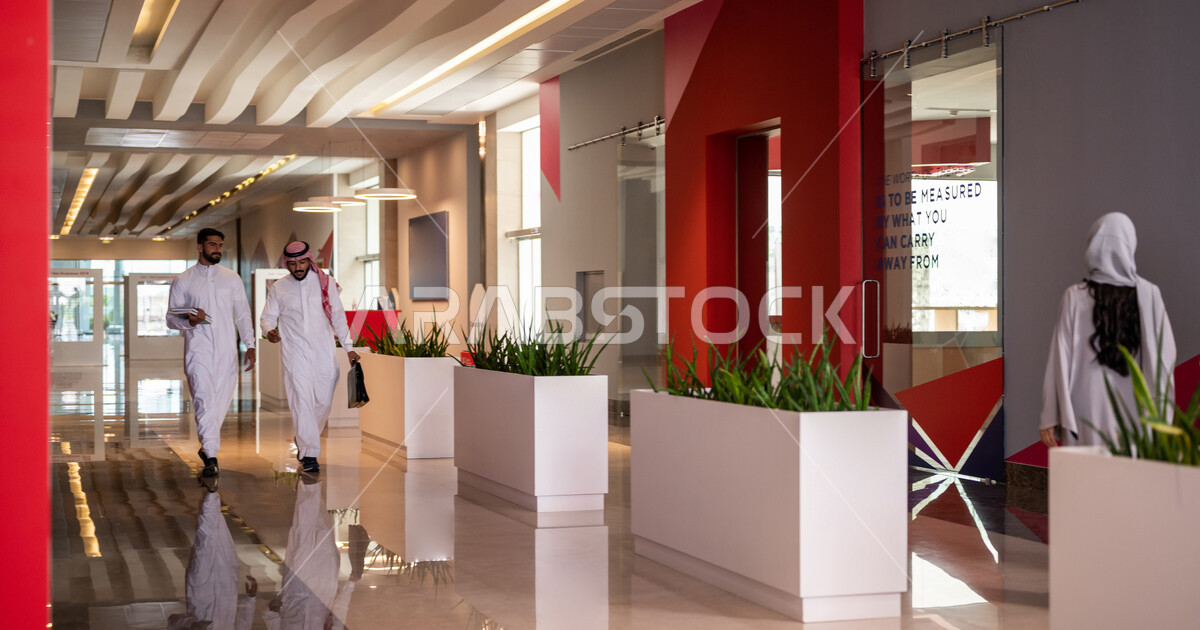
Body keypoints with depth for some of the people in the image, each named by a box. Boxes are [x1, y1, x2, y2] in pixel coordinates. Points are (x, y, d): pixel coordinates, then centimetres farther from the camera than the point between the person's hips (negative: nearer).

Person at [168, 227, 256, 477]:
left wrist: (250, 346, 4)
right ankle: (211, 457, -20)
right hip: (198, 350, -3)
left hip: (227, 351, 3)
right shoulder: (183, 281, 6)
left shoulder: (232, 278, 13)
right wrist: (189, 321, -16)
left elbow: (243, 314, 14)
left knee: (221, 401, 6)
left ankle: (206, 447, 27)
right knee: (204, 400, -15)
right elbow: (171, 318, 6)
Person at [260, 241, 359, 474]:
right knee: (302, 400, -12)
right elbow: (268, 317, 10)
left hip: (324, 352, 2)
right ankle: (309, 454, -12)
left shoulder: (325, 282, 6)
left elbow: (338, 315, 9)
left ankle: (304, 440, 30)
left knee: (324, 401, 5)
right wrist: (269, 331, -14)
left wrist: (348, 347, 6)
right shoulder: (279, 288, 4)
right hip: (296, 353, -2)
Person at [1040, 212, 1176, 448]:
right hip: (1136, 411, 1)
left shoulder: (1075, 297, -3)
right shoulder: (1149, 295, -2)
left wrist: (1050, 417, 1)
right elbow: (1165, 357, -1)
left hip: (1088, 411, -1)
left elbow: (1061, 358, -3)